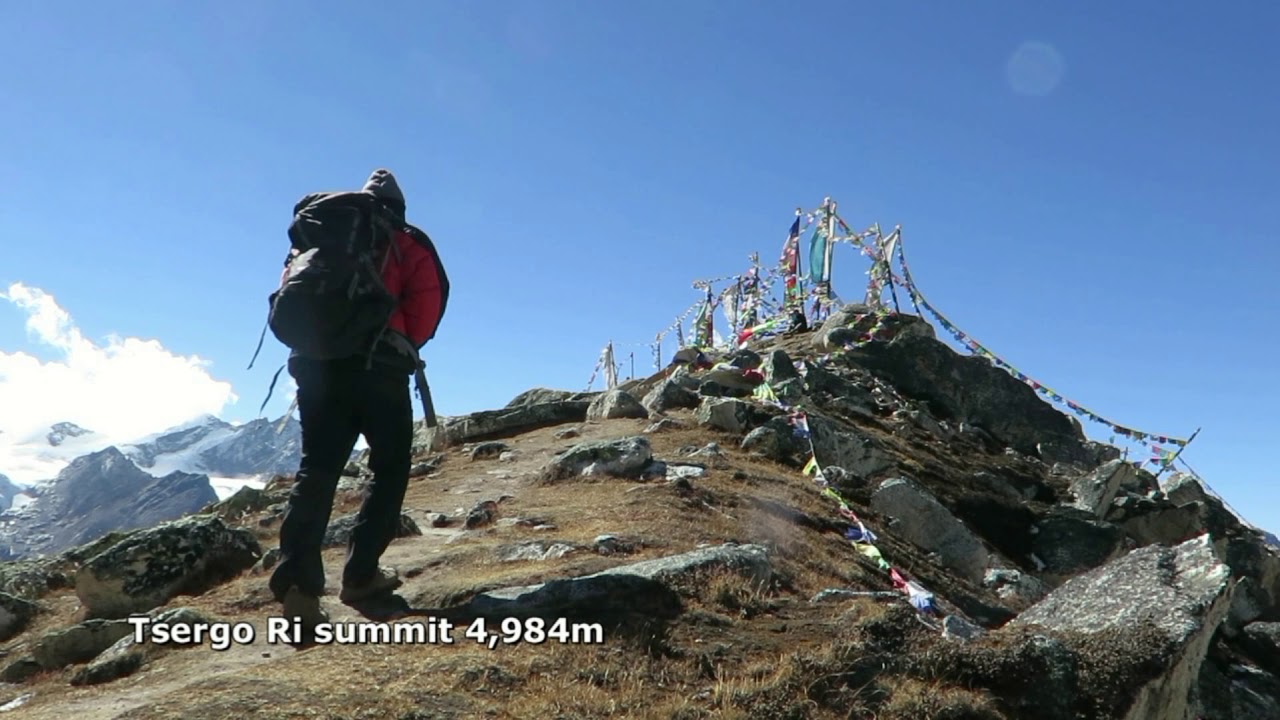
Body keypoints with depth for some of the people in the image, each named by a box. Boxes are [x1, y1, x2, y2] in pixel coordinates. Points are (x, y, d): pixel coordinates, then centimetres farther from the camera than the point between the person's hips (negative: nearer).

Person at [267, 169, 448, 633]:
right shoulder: (409, 244, 11)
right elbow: (431, 294, -3)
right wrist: (405, 346, 8)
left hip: (318, 361, 4)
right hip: (379, 366, -3)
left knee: (316, 470, 3)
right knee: (390, 468, 10)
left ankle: (298, 585, -10)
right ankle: (361, 574, 3)